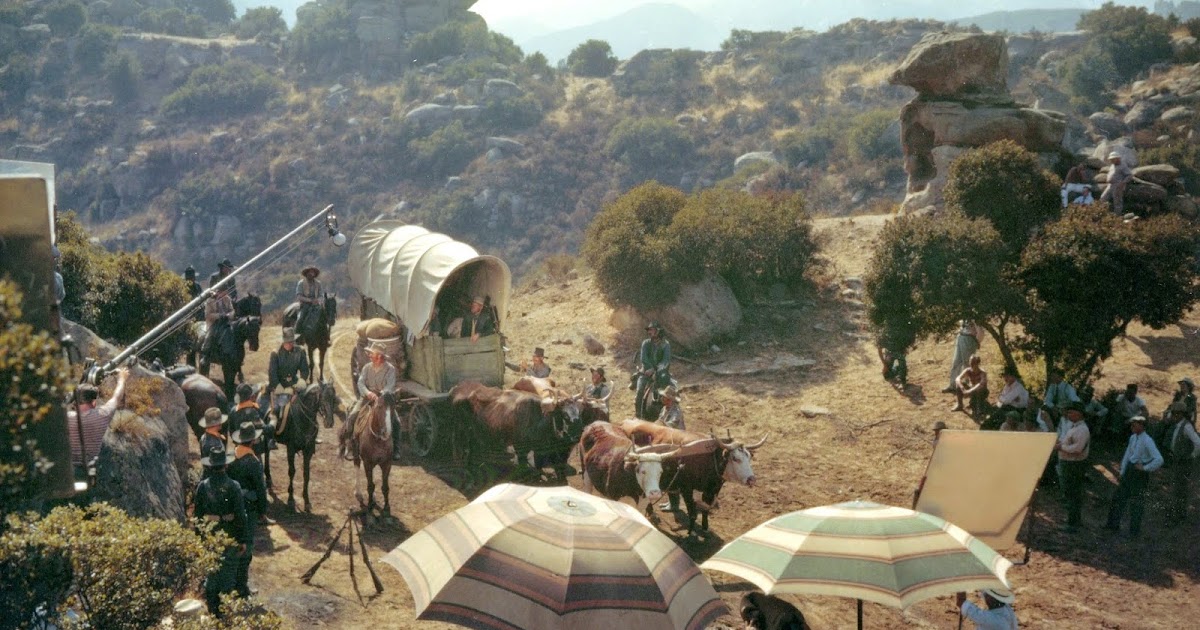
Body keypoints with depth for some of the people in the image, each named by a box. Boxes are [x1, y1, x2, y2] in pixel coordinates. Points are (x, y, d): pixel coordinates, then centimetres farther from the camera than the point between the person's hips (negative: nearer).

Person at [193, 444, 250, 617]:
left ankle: (213, 608, 24)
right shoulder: (233, 486, -16)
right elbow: (240, 515, -14)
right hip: (230, 538, -2)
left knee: (211, 572, 16)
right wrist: (244, 539, -5)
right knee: (229, 573, 11)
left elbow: (197, 514, -1)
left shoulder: (202, 486, -9)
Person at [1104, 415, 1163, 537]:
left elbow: (1159, 460, -27)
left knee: (1136, 502, 5)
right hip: (1130, 469, 8)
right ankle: (1113, 525, 25)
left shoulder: (1147, 441, -20)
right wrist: (1122, 473, 12)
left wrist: (1145, 468, -20)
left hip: (1140, 472, -8)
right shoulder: (1133, 438, 4)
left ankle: (1134, 530, 20)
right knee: (1118, 496, 13)